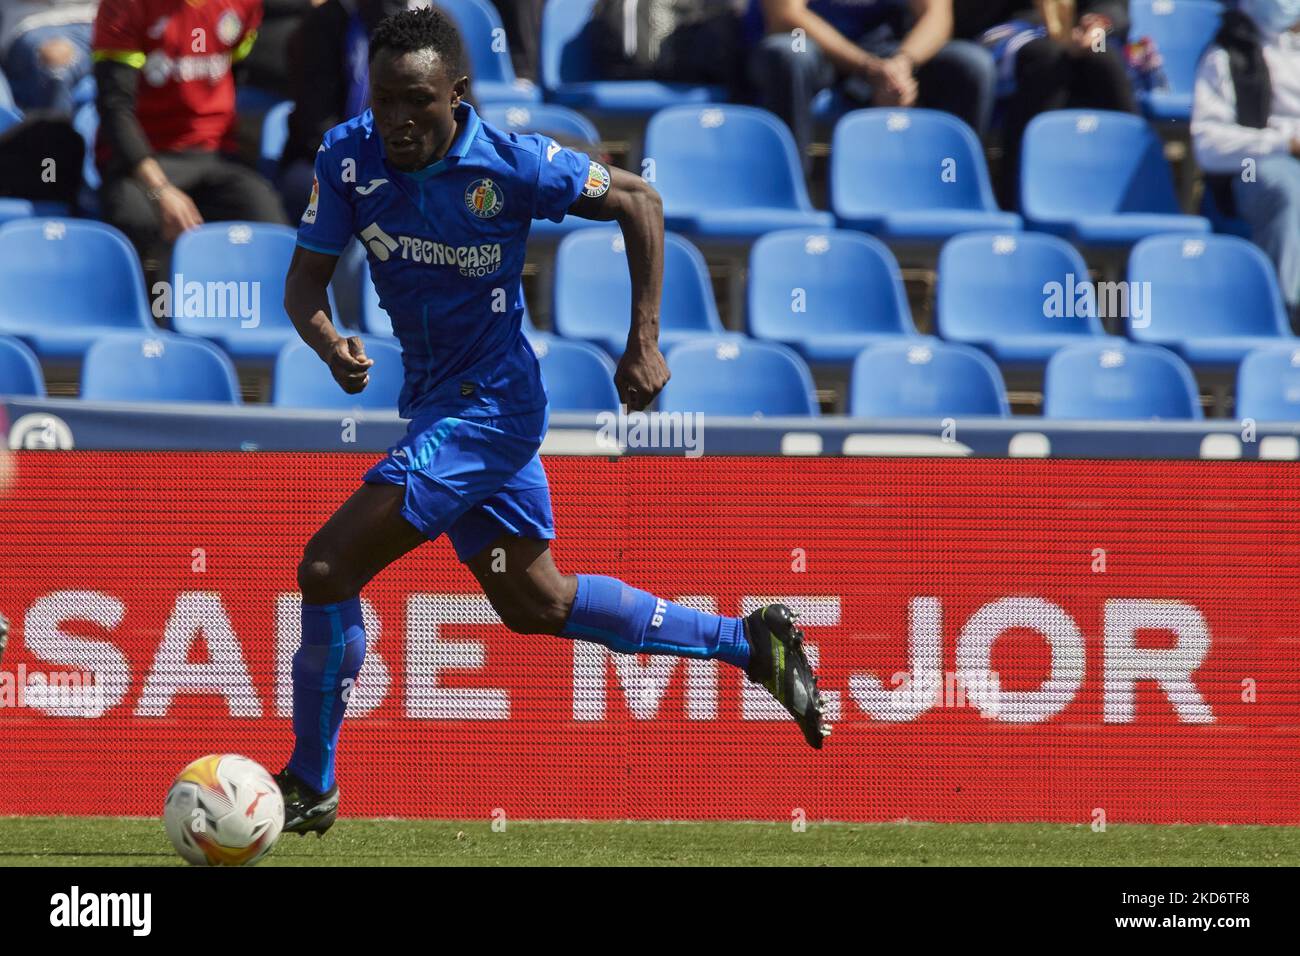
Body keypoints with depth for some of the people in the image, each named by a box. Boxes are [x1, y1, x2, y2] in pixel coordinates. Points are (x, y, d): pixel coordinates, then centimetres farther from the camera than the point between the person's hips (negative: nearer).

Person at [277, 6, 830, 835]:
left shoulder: (509, 165, -20)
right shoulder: (349, 158, -8)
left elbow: (638, 200, -8)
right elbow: (306, 278, -5)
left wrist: (645, 342, -11)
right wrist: (331, 345, -28)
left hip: (488, 403, -7)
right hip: (435, 402, 7)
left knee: (329, 568, -15)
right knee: (534, 602, 20)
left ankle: (309, 786, 1)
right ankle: (750, 643, 32)